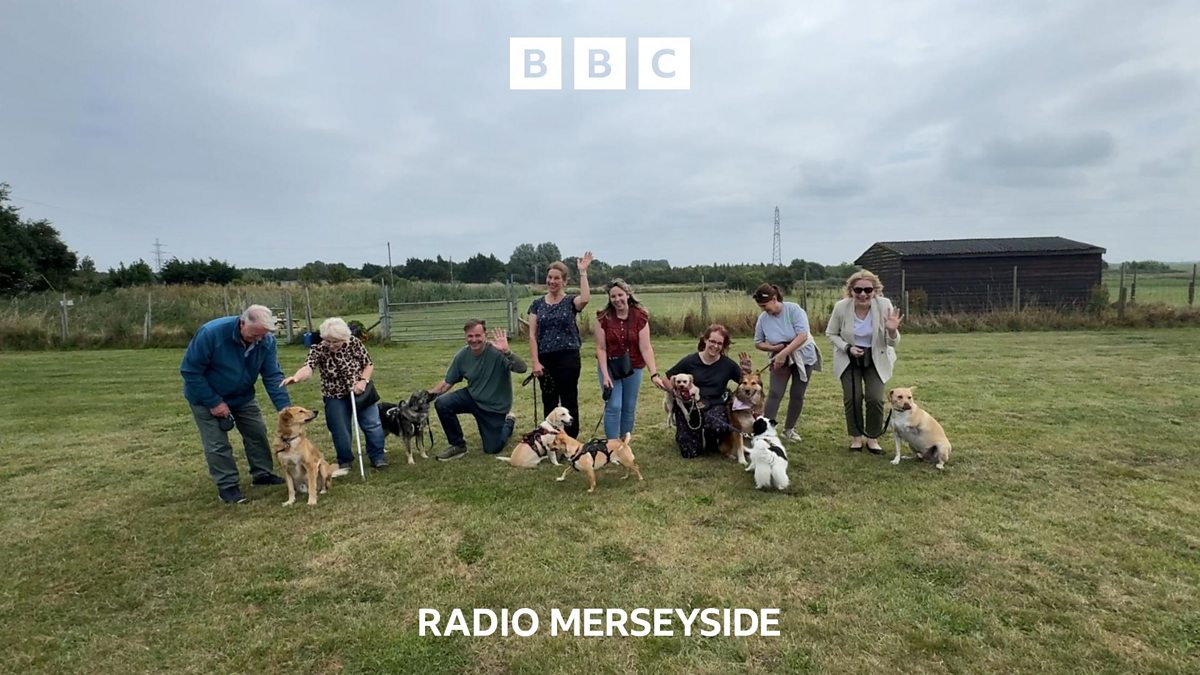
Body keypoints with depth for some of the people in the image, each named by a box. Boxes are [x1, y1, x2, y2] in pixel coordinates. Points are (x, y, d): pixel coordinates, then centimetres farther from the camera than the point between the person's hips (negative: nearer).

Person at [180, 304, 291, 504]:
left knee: (257, 432, 8)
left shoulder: (266, 340, -21)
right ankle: (227, 485, 10)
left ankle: (262, 474, 24)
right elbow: (190, 371, -23)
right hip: (206, 396, -4)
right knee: (217, 443, -3)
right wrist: (214, 402, -23)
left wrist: (285, 408, -28)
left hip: (242, 396, 4)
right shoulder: (211, 333, -32)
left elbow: (272, 376, -18)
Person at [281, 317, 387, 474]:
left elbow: (369, 365, -5)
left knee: (372, 425, 3)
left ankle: (378, 457, 21)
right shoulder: (318, 349, -18)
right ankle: (345, 462, 24)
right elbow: (308, 368, -37)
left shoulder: (354, 343, -15)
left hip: (360, 392, 1)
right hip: (335, 397, -1)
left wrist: (363, 381, -22)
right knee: (340, 431, 4)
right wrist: (296, 378, -58)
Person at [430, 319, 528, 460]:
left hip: (495, 406, -3)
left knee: (492, 449, 2)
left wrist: (507, 352, -54)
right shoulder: (462, 355, -12)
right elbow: (448, 382, -2)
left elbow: (522, 369, -39)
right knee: (441, 403, -21)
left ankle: (508, 422, 34)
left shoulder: (496, 352, -27)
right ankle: (458, 445, 0)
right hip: (472, 397, 4)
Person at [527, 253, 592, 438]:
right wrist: (535, 361, -5)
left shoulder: (571, 301, 1)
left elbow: (585, 298, -25)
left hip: (568, 357, -3)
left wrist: (583, 272, -19)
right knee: (549, 401, 12)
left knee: (569, 400, 2)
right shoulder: (537, 304, 7)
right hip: (545, 358, 3)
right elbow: (532, 335, 3)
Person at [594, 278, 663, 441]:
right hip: (609, 367, -1)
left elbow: (645, 348, -13)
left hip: (633, 368, 2)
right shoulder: (603, 317, -10)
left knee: (629, 408, 10)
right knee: (614, 406, -7)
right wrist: (605, 375, -17)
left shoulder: (640, 316, -10)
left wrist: (654, 374, -21)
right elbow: (601, 348, -10)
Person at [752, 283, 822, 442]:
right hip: (780, 359, 1)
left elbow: (802, 335, -29)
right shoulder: (763, 318, -11)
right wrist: (775, 348, -20)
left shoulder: (793, 309, -21)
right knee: (775, 394, -12)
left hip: (803, 356, -1)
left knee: (797, 395, 5)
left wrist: (784, 352, -35)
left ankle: (789, 429, 22)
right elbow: (758, 343, -1)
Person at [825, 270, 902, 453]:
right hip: (849, 359, 0)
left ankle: (872, 438, 14)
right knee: (853, 398, -3)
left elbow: (893, 343, -13)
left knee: (875, 399, -7)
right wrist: (848, 347, -18)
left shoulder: (884, 305, -19)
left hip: (876, 359, 0)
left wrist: (892, 330, -36)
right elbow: (831, 334, -3)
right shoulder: (841, 307, -19)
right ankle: (856, 437, 18)